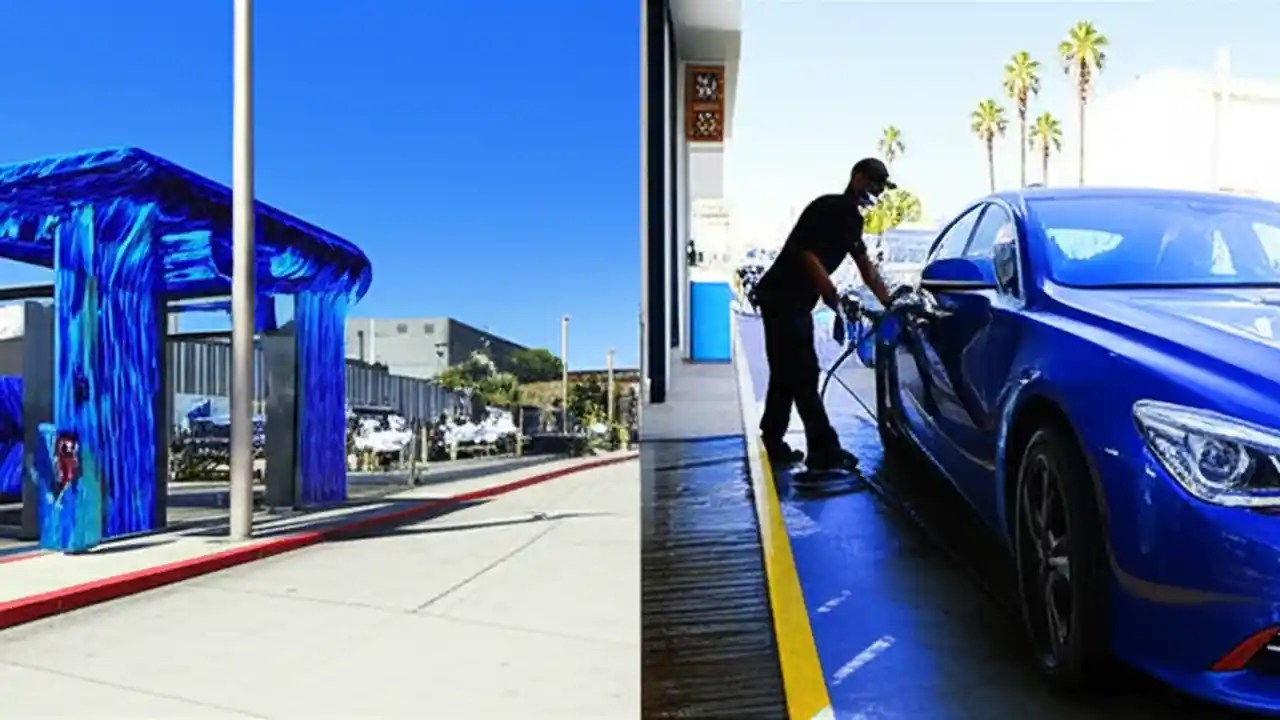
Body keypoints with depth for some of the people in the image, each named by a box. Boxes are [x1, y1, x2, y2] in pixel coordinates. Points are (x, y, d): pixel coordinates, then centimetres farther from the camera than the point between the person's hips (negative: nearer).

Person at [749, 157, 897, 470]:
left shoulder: (852, 219, 15)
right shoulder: (827, 208, -13)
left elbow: (867, 269, 18)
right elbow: (808, 255, -21)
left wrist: (889, 304, 12)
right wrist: (840, 304, -22)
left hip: (797, 302, 10)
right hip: (781, 299, -10)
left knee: (788, 375, 12)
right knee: (803, 376, -10)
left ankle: (773, 443, 20)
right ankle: (824, 450, -9)